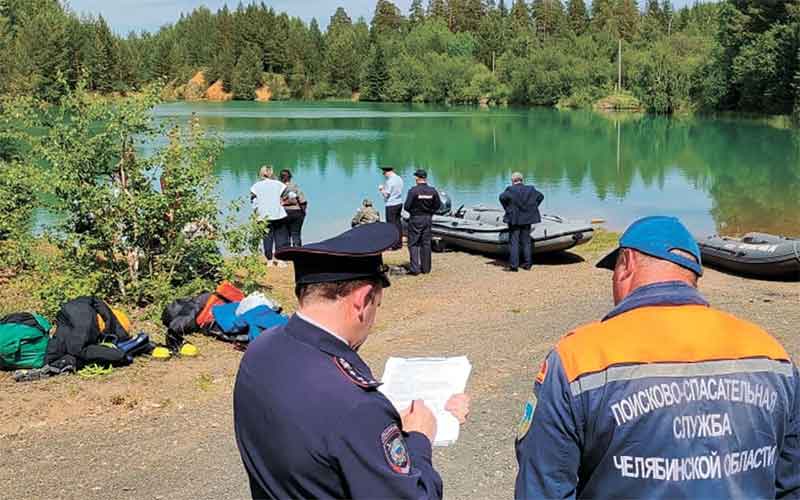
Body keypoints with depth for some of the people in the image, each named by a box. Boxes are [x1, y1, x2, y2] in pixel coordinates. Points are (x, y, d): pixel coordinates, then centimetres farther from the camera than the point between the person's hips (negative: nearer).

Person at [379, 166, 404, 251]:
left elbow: (386, 194, -16)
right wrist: (385, 187, 16)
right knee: (398, 223, 13)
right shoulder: (399, 179, 9)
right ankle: (399, 243, 19)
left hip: (391, 205, -9)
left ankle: (394, 245, -2)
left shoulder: (389, 181, -18)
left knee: (391, 225, -3)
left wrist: (381, 189, 2)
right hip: (399, 203, 9)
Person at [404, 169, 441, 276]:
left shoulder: (413, 191, -17)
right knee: (426, 243, 12)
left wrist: (412, 211, 6)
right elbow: (438, 205, 5)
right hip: (428, 219, 4)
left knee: (413, 244, 3)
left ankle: (415, 269, -2)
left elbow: (407, 207, -15)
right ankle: (426, 268, 16)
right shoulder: (433, 191, -3)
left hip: (415, 219, -4)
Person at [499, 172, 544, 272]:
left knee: (513, 242, -1)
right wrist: (532, 207, 10)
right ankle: (527, 264, 14)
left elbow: (502, 197, -22)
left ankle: (514, 265, -4)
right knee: (526, 241, 13)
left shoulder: (510, 190, -7)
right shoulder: (530, 189, 7)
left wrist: (507, 208, -9)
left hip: (514, 219, -4)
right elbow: (540, 196, 11)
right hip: (527, 219, 4)